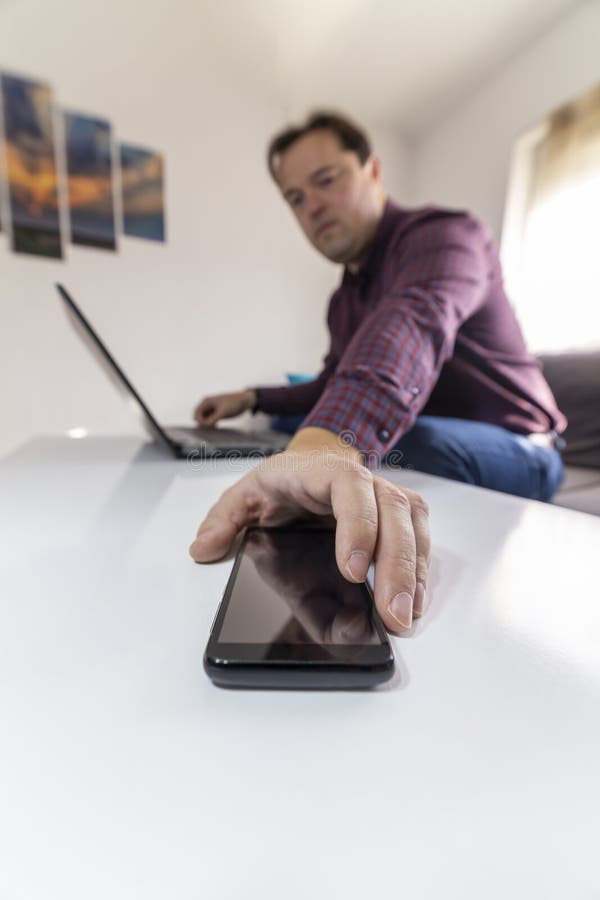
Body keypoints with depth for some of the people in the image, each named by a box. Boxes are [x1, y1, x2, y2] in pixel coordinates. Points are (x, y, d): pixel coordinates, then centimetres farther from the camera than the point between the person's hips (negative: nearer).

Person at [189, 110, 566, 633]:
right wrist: (252, 399, 6)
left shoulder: (442, 233, -13)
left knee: (400, 440, -37)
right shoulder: (344, 301, 12)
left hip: (512, 453, -6)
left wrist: (327, 444, -56)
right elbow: (336, 389, 17)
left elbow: (412, 324, -37)